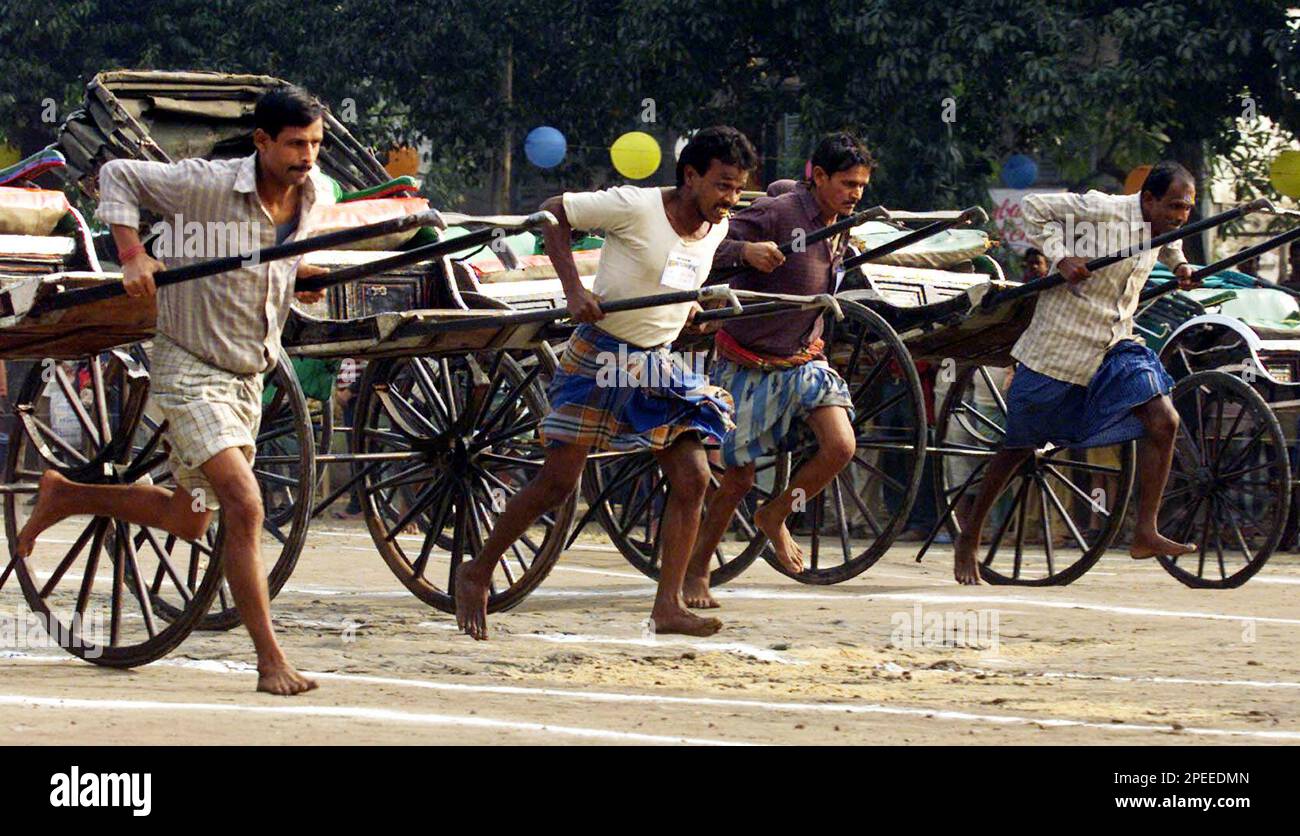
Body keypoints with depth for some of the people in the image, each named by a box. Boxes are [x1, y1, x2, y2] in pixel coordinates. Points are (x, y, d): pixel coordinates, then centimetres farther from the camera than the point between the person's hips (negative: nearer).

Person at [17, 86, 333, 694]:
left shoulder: (317, 194, -1)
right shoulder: (207, 185, -19)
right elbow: (117, 176, -9)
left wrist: (303, 272, 0)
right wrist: (132, 256, -20)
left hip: (247, 378, 7)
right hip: (190, 370, -7)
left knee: (187, 521, 16)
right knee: (245, 506, -19)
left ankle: (63, 495, 38)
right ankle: (271, 662, -16)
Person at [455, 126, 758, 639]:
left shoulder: (717, 229, 4)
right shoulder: (637, 208, -18)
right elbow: (553, 212, -11)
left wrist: (691, 304, 10)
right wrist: (573, 289, -20)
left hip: (660, 366, 6)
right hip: (600, 358, -6)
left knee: (692, 478, -7)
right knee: (557, 482, -5)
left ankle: (668, 607, -4)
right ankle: (476, 576, 12)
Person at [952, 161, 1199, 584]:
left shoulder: (1162, 229, 5)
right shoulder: (1103, 211, -18)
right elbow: (1034, 207, -14)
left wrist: (1179, 266, 13)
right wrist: (1062, 256, -24)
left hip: (1115, 347, 6)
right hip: (1058, 347, -6)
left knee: (1163, 422, -13)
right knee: (1019, 447, 5)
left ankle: (1145, 534, -10)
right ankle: (968, 537, 21)